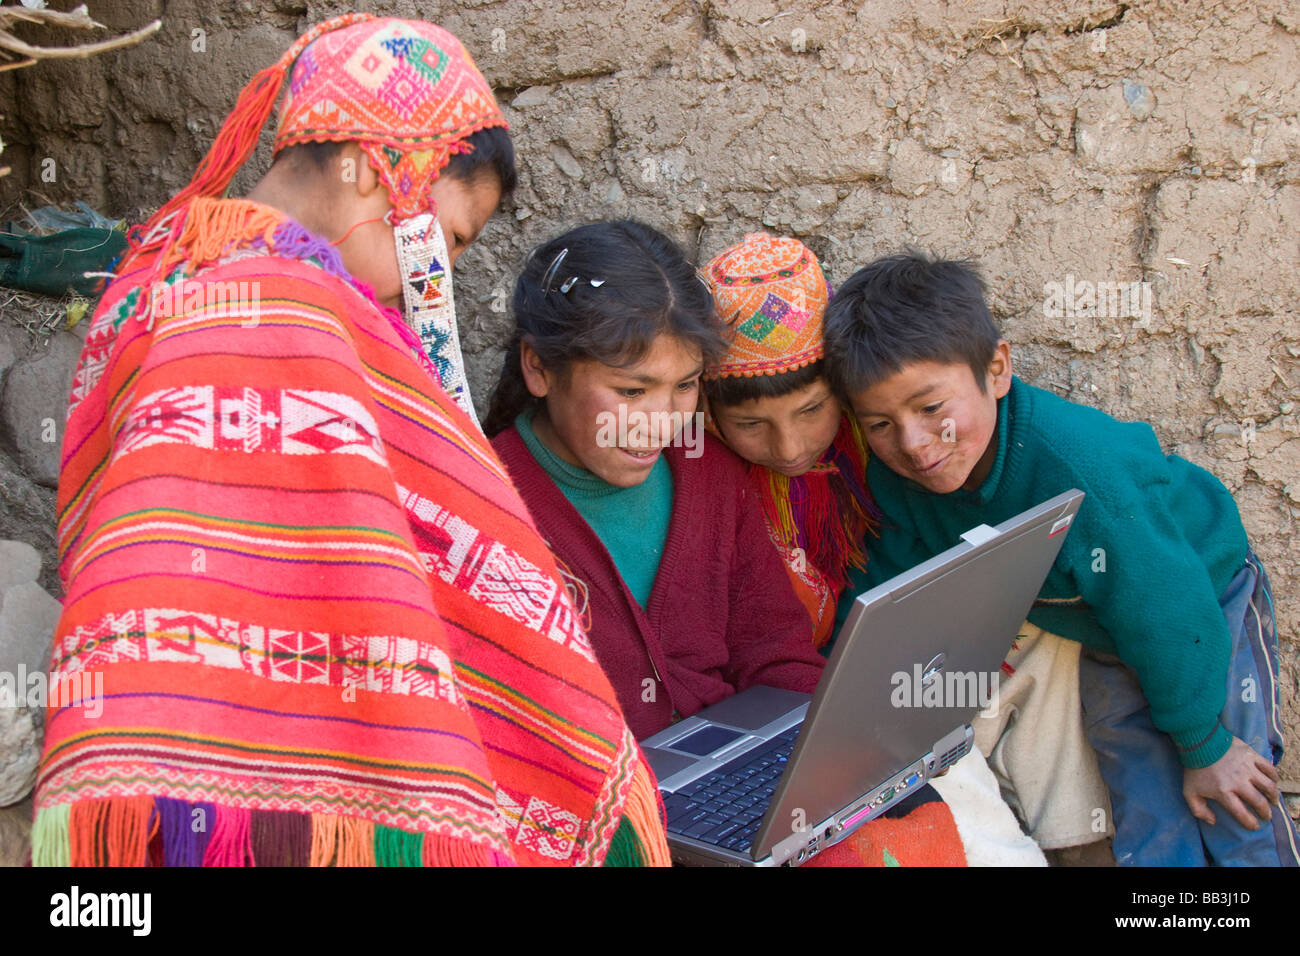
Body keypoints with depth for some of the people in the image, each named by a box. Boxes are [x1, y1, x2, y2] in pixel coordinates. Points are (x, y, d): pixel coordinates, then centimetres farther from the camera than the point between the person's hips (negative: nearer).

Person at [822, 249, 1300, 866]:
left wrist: (1205, 745, -18)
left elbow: (1170, 616, -30)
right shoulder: (896, 475, -23)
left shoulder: (1085, 474, -42)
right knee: (1151, 830, 5)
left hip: (1208, 602, -4)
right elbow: (892, 577, -4)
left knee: (1241, 828, 5)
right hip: (1100, 635, 4)